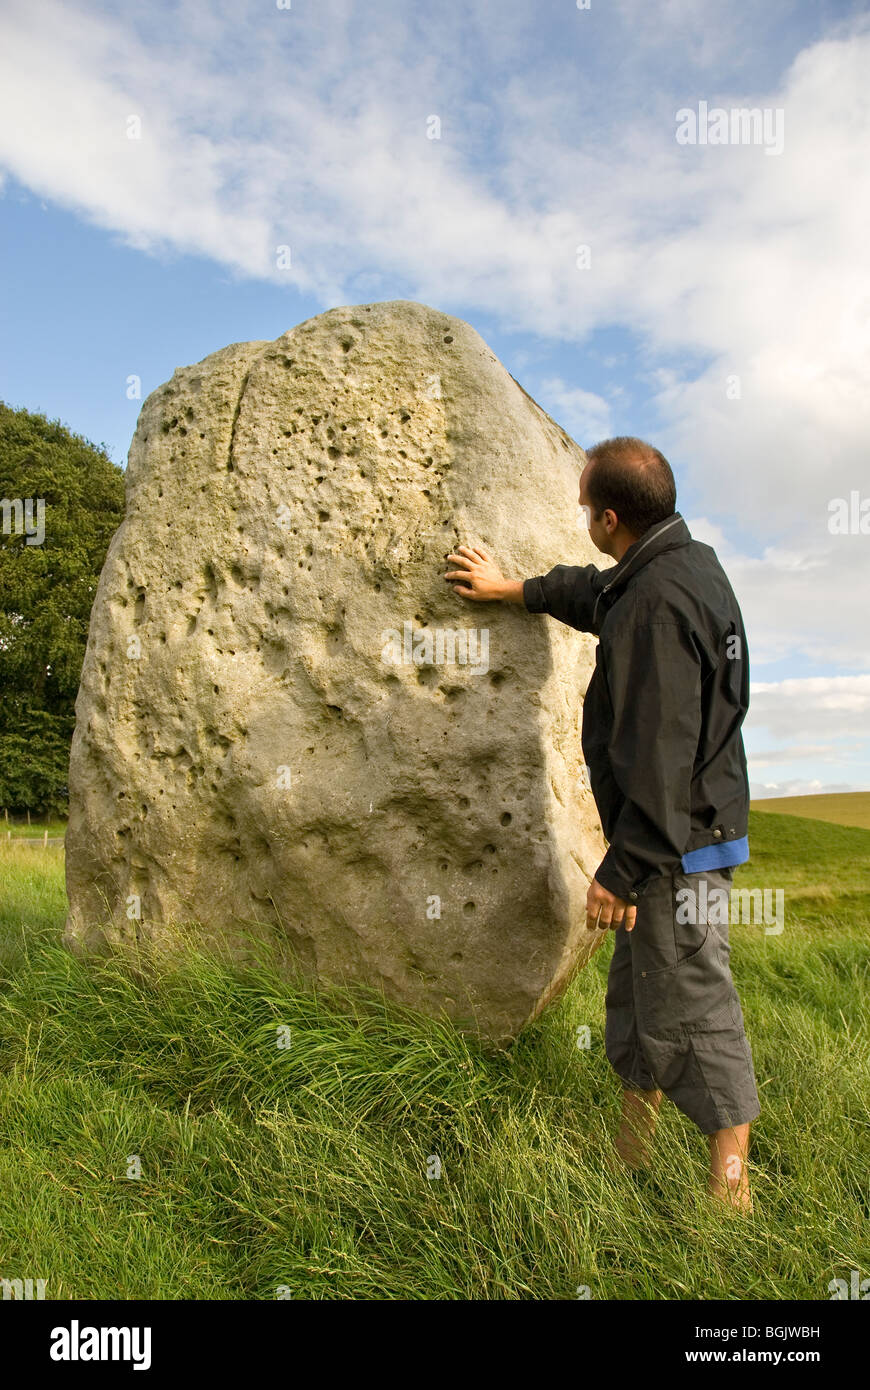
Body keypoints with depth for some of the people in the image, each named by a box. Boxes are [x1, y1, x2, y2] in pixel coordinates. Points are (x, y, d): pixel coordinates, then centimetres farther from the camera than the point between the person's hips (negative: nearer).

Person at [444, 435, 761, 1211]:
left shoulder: (658, 605, -24)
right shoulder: (689, 563, 7)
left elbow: (658, 759, -25)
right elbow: (599, 594, 28)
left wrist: (622, 870, -20)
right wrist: (515, 589, 34)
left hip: (678, 849, -10)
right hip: (692, 831, 10)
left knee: (691, 1008, 2)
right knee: (637, 991, 21)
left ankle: (730, 1186, 19)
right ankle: (630, 1153, 38)